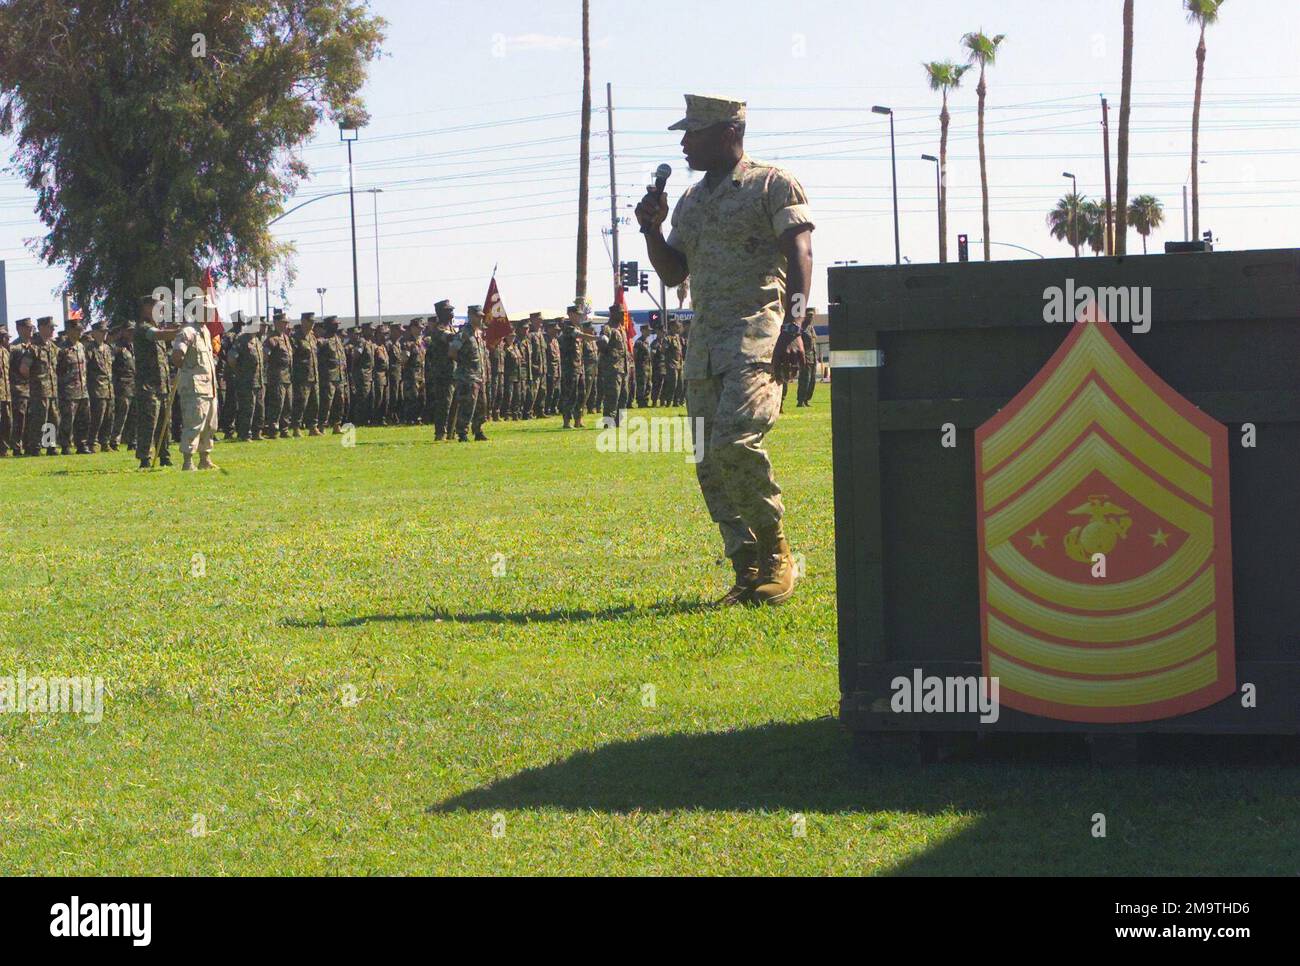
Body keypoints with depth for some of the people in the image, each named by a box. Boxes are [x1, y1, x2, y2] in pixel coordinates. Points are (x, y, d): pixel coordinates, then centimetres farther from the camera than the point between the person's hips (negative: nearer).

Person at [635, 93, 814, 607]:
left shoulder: (774, 185, 0)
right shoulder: (690, 200, 22)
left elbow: (799, 256, -9)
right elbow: (672, 272, 24)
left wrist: (793, 327, -21)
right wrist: (652, 230, 6)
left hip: (759, 334, -8)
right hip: (704, 342, 8)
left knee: (733, 443, -24)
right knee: (709, 463, 2)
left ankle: (777, 553, -9)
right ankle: (748, 571, 7)